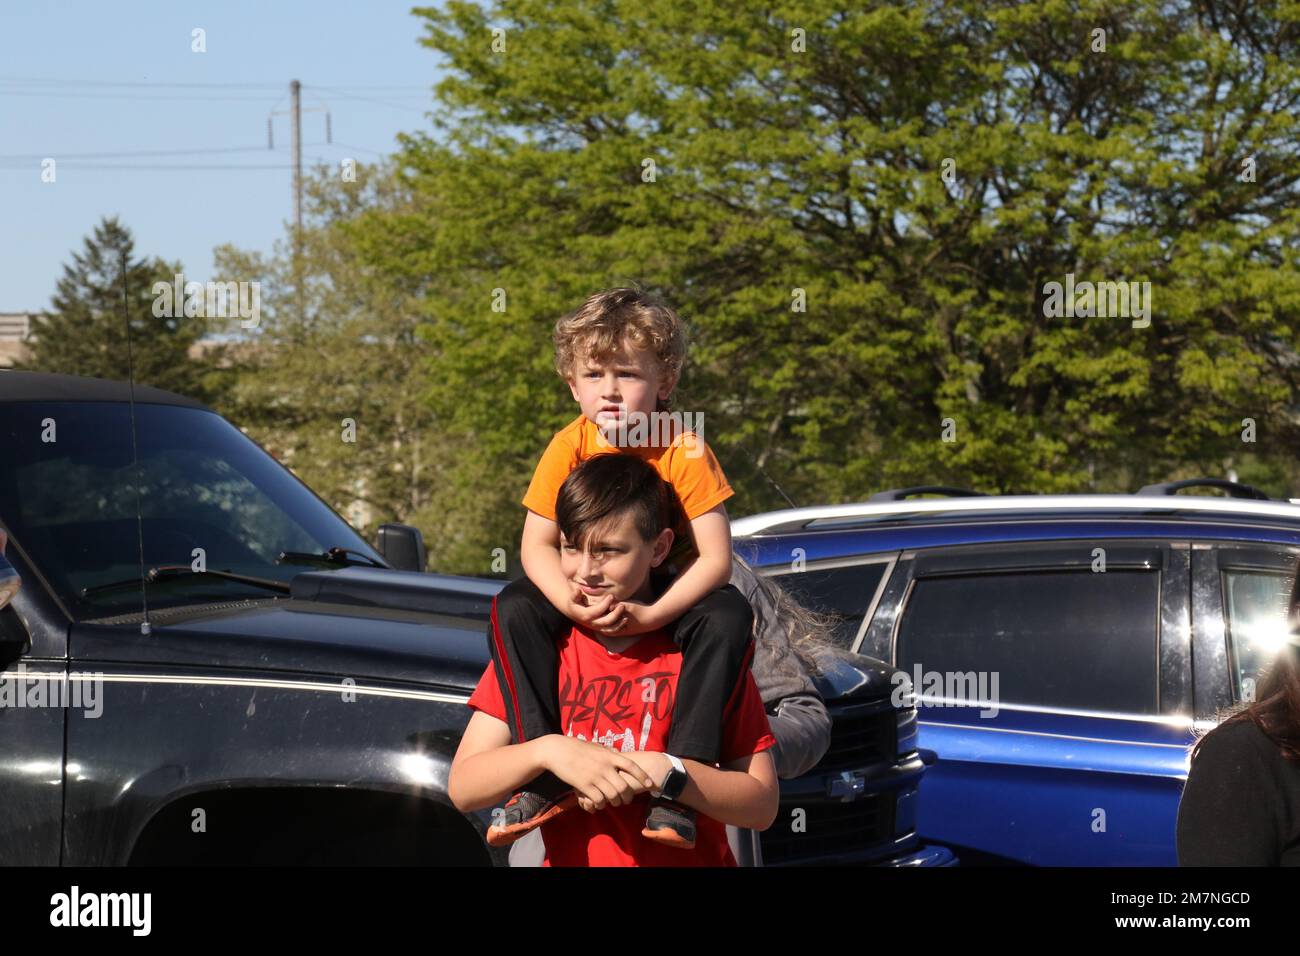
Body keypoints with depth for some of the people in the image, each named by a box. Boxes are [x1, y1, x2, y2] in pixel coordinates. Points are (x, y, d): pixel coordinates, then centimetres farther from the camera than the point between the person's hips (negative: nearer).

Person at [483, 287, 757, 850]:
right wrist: (571, 602, -33)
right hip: (589, 596, 2)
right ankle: (544, 775, -29)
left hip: (669, 592, -2)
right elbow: (536, 545, -11)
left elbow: (715, 558, -22)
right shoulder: (569, 447, -13)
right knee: (512, 609, -24)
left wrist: (650, 615, -36)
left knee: (729, 614, -33)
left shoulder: (683, 448, -20)